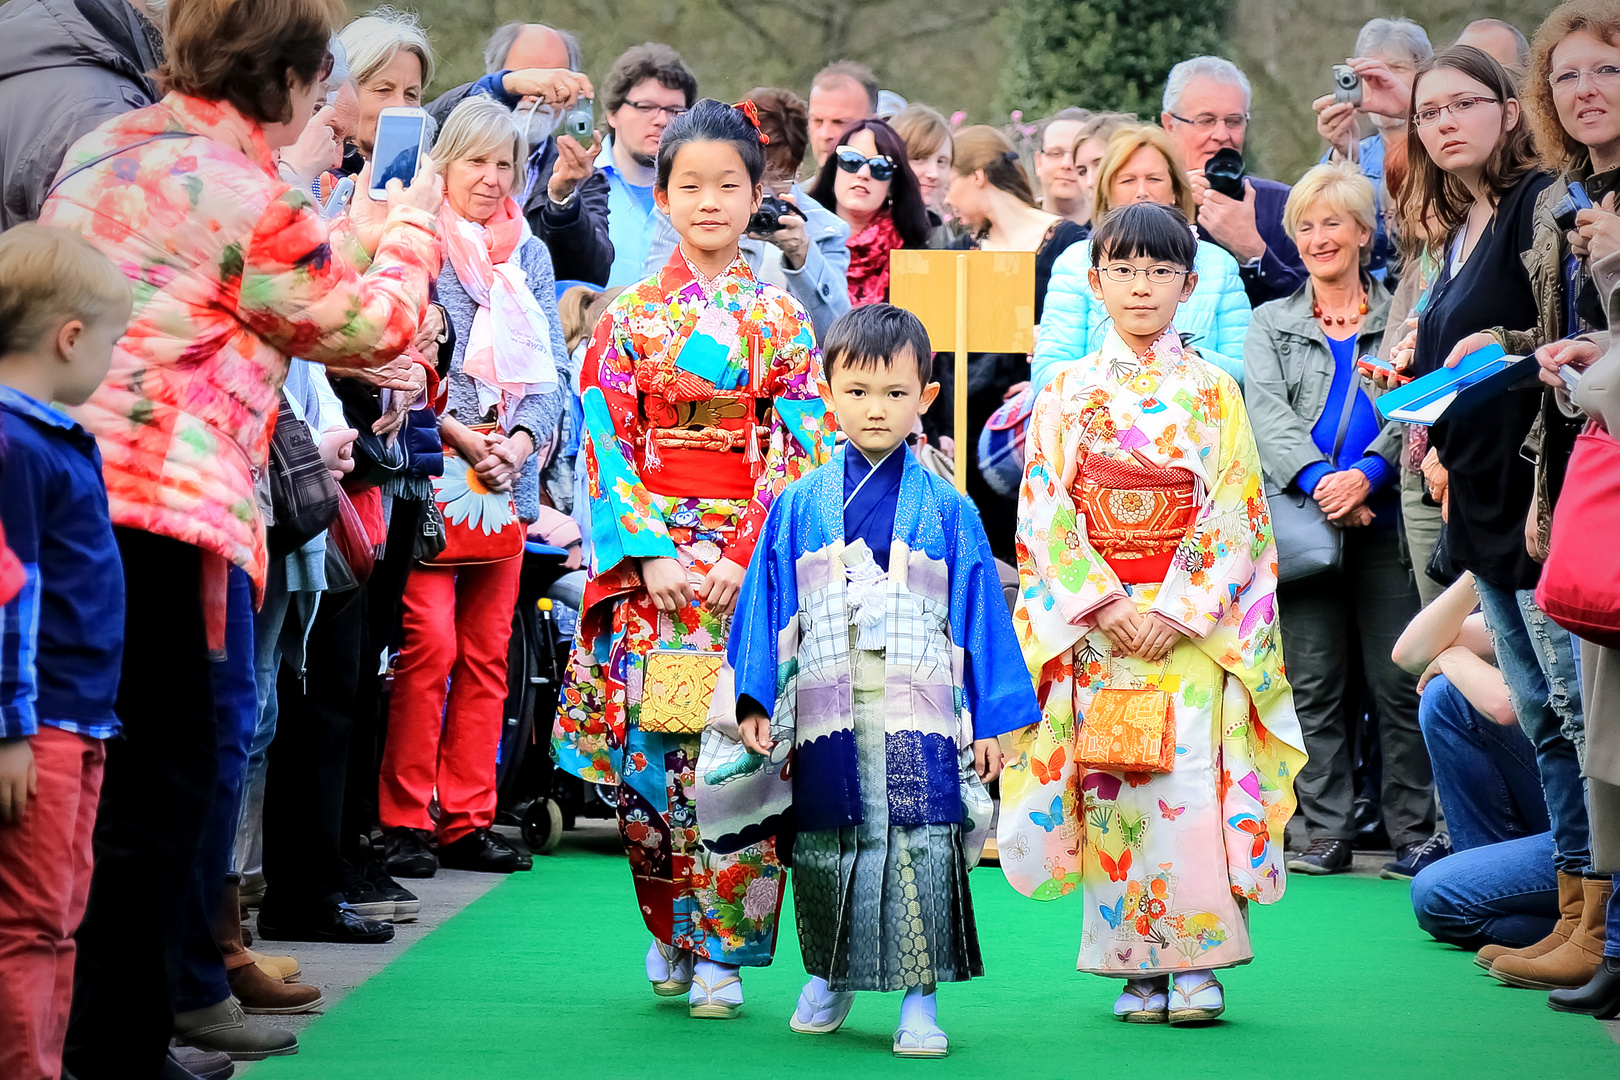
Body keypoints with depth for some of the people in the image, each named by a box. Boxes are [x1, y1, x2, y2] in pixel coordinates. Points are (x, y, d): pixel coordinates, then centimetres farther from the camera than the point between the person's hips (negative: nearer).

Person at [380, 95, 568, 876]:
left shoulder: (531, 255, 16)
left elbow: (552, 367, 13)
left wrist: (520, 439, -4)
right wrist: (458, 434, -14)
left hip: (507, 475, 5)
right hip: (429, 472, -5)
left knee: (487, 650, 5)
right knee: (429, 640, -13)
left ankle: (469, 818, 11)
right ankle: (404, 817, -6)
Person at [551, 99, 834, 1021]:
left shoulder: (781, 319, 5)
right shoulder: (630, 315, 6)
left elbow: (803, 450, 1)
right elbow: (609, 443, 1)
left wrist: (748, 555, -11)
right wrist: (649, 553, -10)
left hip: (753, 566, 0)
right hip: (652, 559, 0)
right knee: (649, 756, -3)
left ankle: (721, 947, 3)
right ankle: (671, 932, 15)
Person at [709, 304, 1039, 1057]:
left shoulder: (947, 512, 4)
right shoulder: (798, 507, 7)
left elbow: (978, 614, 5)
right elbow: (767, 607, 8)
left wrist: (991, 720, 2)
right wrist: (756, 703, 1)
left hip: (918, 719, -2)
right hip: (825, 719, 2)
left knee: (920, 849, -9)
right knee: (823, 850, 10)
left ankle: (919, 999, -4)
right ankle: (829, 977, 29)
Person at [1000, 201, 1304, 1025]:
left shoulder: (1214, 392, 5)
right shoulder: (1068, 393, 7)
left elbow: (1235, 512, -1)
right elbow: (1045, 512, 0)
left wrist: (1176, 609, -12)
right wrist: (1105, 603, -12)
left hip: (1195, 623, -1)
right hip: (1093, 622, 1)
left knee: (1191, 783, -12)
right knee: (1114, 787, -4)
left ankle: (1198, 965, -6)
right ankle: (1138, 966, 4)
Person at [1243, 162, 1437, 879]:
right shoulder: (1271, 323, 15)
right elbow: (1267, 411, 1)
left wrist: (1367, 473, -18)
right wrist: (1318, 480, -17)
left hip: (1385, 518, -2)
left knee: (1401, 684, -4)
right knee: (1315, 685, 1)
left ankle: (1415, 833, 1)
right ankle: (1327, 834, 5)